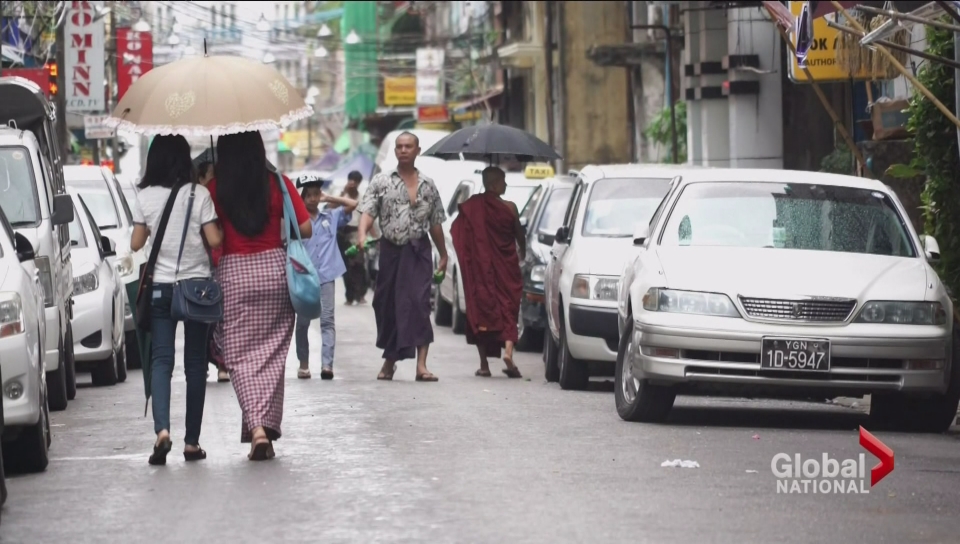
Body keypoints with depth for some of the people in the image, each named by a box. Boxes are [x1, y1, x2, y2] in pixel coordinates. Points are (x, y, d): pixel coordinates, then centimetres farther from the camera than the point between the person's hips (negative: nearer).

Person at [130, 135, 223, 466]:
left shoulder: (145, 197, -2)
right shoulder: (198, 194, -6)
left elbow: (136, 244, 3)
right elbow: (214, 240, -9)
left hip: (160, 286, 0)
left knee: (161, 359, -3)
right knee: (195, 361, 7)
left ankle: (162, 429, -25)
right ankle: (192, 441, 8)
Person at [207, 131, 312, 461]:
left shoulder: (214, 189, -6)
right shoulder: (278, 184, -1)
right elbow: (305, 229, -1)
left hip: (233, 274, -1)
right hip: (274, 268, 2)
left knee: (240, 355, 2)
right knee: (271, 353, 10)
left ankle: (256, 427, -14)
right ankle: (268, 426, 8)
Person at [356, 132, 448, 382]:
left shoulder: (428, 185, 12)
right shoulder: (381, 181, 5)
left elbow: (435, 223, 17)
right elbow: (368, 211, -5)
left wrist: (443, 254, 17)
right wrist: (362, 235, -24)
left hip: (419, 251, 0)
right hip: (391, 249, 0)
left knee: (419, 303, -12)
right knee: (387, 304, 6)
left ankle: (421, 365, -18)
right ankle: (389, 361, 22)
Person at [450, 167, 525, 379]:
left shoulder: (471, 207, -5)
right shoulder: (509, 208, -8)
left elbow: (457, 233, -4)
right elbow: (520, 236, 2)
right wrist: (523, 256, 22)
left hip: (480, 267, 1)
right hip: (505, 267, -1)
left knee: (480, 309, 10)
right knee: (507, 308, 5)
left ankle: (484, 364, 10)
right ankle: (508, 351, -18)